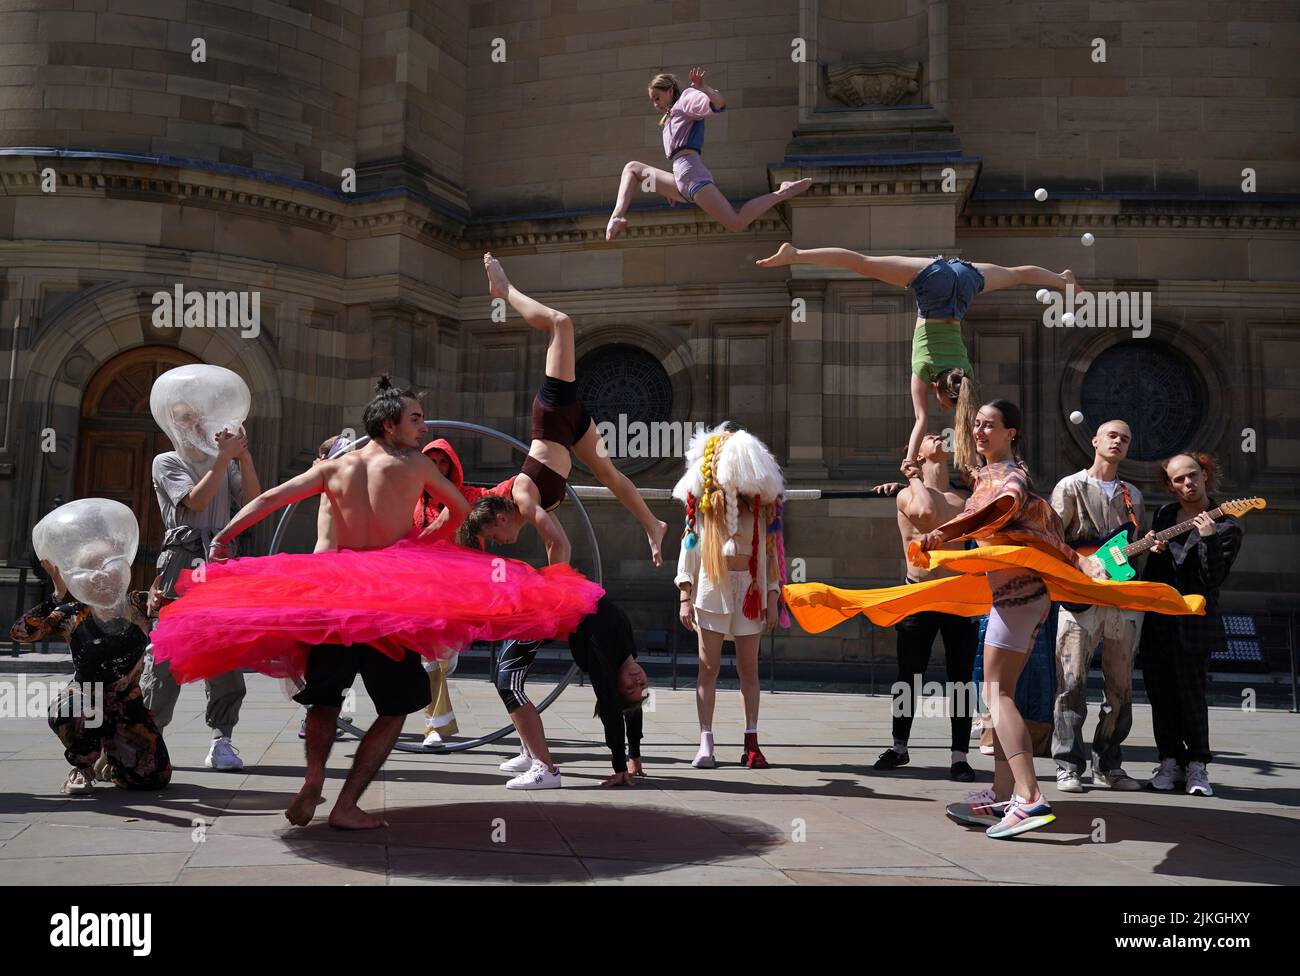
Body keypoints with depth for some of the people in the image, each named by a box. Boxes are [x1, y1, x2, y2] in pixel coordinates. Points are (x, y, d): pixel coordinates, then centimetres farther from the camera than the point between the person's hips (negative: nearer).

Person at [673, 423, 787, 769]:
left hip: (750, 589, 1)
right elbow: (689, 546, 4)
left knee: (748, 667, 4)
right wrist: (685, 596, -1)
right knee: (709, 666, -1)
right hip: (712, 587, -1)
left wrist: (773, 598, 3)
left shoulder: (760, 503, 6)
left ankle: (751, 741, 11)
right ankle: (706, 743, 3)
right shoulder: (703, 501, 4)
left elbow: (771, 550, 7)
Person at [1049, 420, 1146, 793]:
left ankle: (1107, 765, 16)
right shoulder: (1071, 487, 3)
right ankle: (1069, 766, -3)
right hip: (1079, 598, -5)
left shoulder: (1132, 495, 18)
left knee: (1120, 688, 7)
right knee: (1072, 683, -8)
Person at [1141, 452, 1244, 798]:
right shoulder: (1164, 513, 11)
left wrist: (1207, 539, -27)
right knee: (1159, 692, 7)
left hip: (1192, 622, -5)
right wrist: (1152, 550, -1)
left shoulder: (1227, 526, -6)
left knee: (1191, 694, -5)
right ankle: (1171, 762, 17)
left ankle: (1197, 766, 9)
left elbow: (1213, 579, -14)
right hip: (1155, 617, 5)